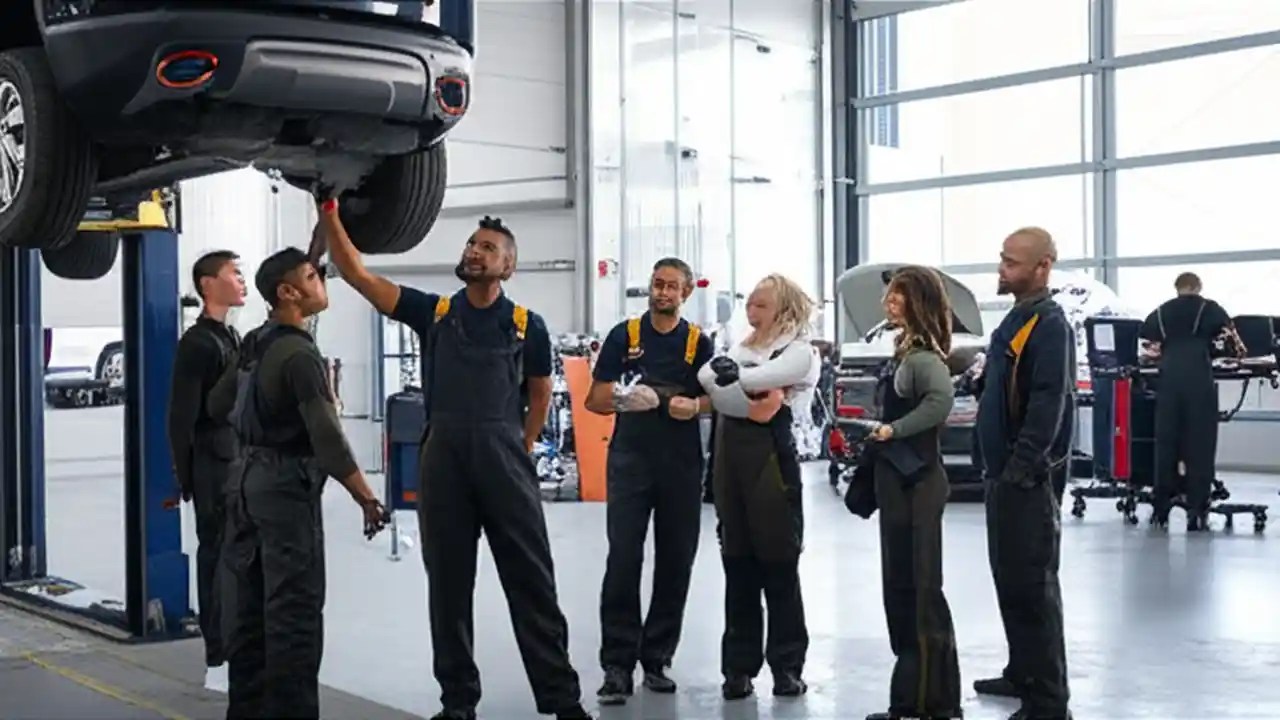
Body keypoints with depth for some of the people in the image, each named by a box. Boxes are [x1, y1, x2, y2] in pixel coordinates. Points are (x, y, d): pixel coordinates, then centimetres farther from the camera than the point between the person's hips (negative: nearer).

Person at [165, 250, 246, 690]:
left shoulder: (232, 338, 16)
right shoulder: (197, 342, -11)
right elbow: (182, 417, -14)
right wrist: (186, 478, -15)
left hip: (240, 463, 9)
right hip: (214, 464, -9)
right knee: (218, 557, -4)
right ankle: (218, 662, 1)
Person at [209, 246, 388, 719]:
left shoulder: (254, 345, 9)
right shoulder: (299, 354, -18)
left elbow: (217, 404, 20)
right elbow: (326, 436, -24)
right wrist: (366, 498, -23)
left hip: (249, 478, 9)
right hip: (287, 485, -9)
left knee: (250, 604, 13)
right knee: (294, 610, -5)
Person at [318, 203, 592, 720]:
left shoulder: (527, 325, 5)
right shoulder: (433, 312, 8)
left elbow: (540, 395, 15)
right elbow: (357, 275, 2)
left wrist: (520, 451, 9)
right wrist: (329, 214, -6)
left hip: (505, 459, -2)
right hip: (442, 457, 2)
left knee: (532, 581, 0)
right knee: (448, 585, 8)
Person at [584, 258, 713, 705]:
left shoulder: (699, 343, 7)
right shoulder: (623, 336, 4)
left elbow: (715, 399, 8)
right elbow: (595, 399, 3)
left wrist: (692, 406, -14)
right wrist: (624, 400, -18)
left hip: (682, 464, 2)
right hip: (630, 460, -2)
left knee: (675, 564, 6)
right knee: (623, 562, -7)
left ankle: (656, 659, 17)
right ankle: (617, 664, -3)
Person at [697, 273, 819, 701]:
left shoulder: (800, 351, 1)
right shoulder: (742, 348, 18)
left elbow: (764, 378, -18)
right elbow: (706, 377, -1)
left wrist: (734, 376, -5)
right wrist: (750, 399, -13)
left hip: (772, 457, -5)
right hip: (731, 458, 5)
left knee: (779, 565, 0)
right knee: (737, 565, 6)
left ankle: (787, 667, 8)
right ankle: (739, 666, 12)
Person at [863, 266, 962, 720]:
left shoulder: (923, 354, -16)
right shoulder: (904, 349, 13)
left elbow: (941, 398, -34)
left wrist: (894, 429, -24)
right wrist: (877, 434, 4)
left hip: (917, 482, -10)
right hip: (898, 479, 10)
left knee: (919, 589, -4)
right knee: (900, 586, 13)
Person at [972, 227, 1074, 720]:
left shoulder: (1050, 325, -15)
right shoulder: (1016, 319, 15)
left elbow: (1048, 403, -23)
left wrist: (1022, 467, -24)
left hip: (1026, 478, -10)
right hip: (1003, 472, 10)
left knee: (1032, 586, -7)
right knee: (1008, 579, 18)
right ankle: (1022, 674, 31)